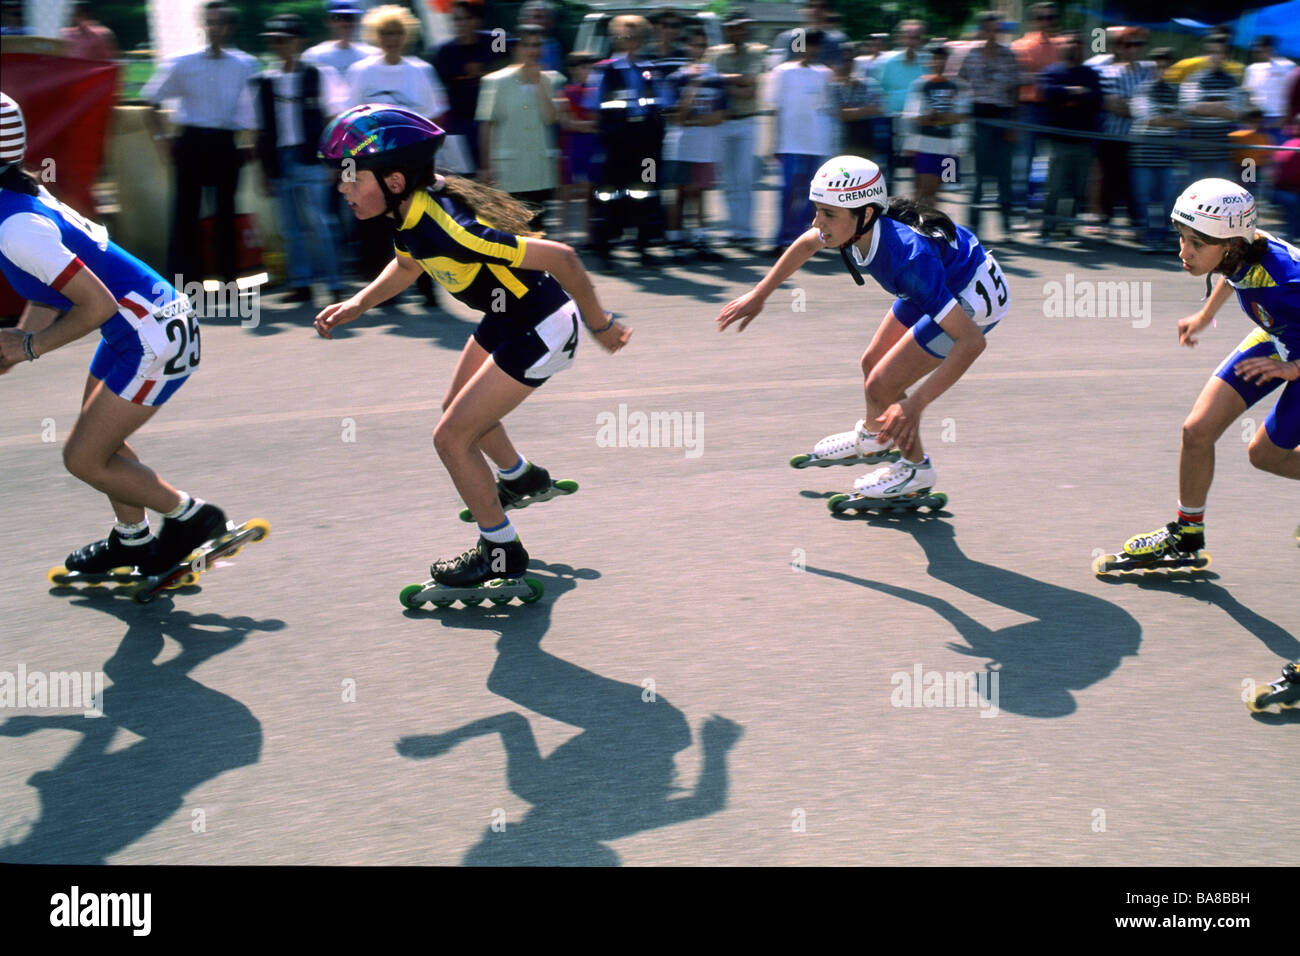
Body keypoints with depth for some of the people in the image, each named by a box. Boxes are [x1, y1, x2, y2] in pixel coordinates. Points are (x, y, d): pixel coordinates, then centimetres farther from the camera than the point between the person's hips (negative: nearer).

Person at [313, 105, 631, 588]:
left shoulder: (447, 230, -35)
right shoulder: (409, 210, -8)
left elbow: (561, 257, -33)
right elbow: (407, 265, 18)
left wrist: (600, 325, -21)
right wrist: (357, 304, 4)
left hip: (540, 328, -9)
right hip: (507, 317, 9)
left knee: (452, 437, -5)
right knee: (460, 408, 27)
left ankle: (501, 552, 13)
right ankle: (522, 477, 54)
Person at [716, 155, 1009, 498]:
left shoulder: (909, 257, -41)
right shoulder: (861, 226, -19)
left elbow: (972, 341, -40)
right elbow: (807, 243, 8)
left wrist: (915, 403, -45)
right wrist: (759, 295, 12)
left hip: (974, 298, -8)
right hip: (939, 286, 8)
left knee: (882, 386, -11)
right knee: (873, 363, 16)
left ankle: (915, 469, 15)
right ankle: (871, 438, 47)